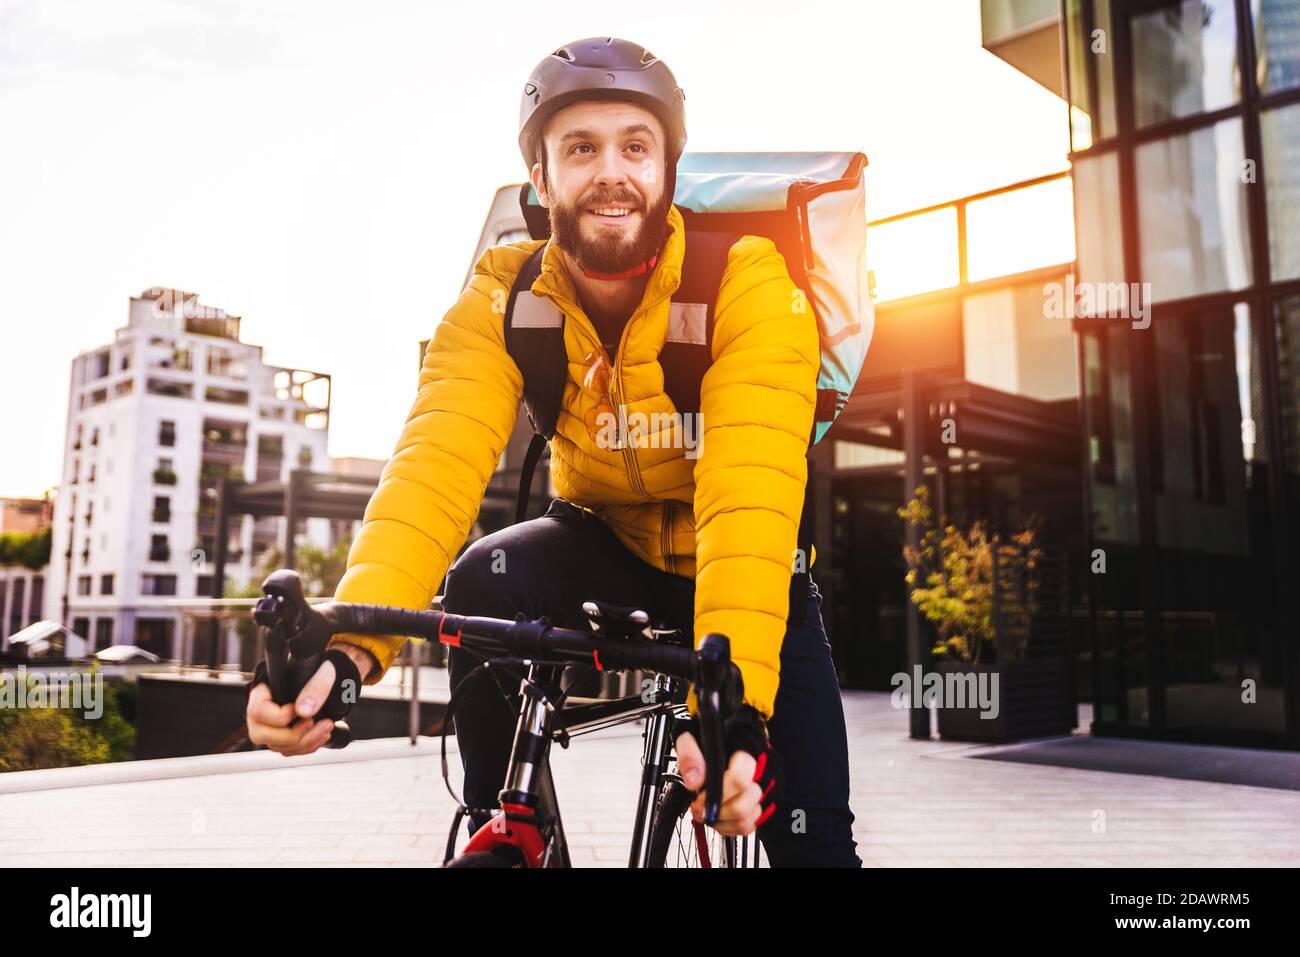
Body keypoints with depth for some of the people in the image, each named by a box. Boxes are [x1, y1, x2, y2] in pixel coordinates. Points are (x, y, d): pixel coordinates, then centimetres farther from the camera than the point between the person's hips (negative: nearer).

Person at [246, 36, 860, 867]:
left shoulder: (746, 281, -25)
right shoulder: (501, 299, -17)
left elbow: (750, 495, -37)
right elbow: (437, 466, -31)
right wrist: (353, 643, -48)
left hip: (740, 564, -1)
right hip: (607, 543, 2)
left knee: (813, 838, -13)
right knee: (486, 578, -30)